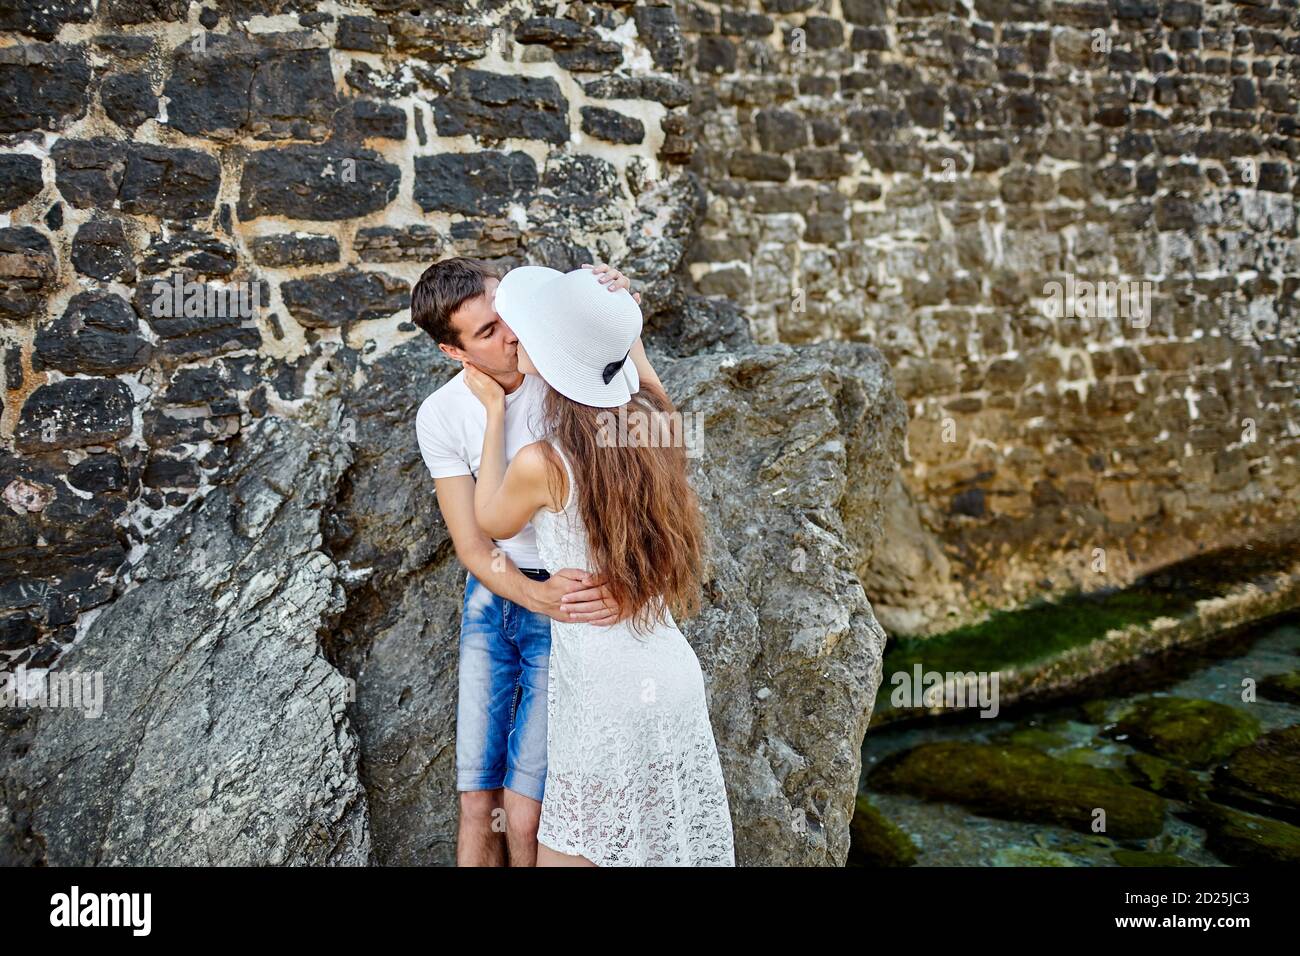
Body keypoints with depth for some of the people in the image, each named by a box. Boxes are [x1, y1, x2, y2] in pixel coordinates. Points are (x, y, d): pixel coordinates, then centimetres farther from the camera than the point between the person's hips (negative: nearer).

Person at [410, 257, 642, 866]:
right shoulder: (440, 416, -8)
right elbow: (471, 546, -10)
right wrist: (538, 595, -29)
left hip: (577, 591, -3)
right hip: (493, 594, 3)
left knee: (525, 814, -5)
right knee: (477, 803, 6)